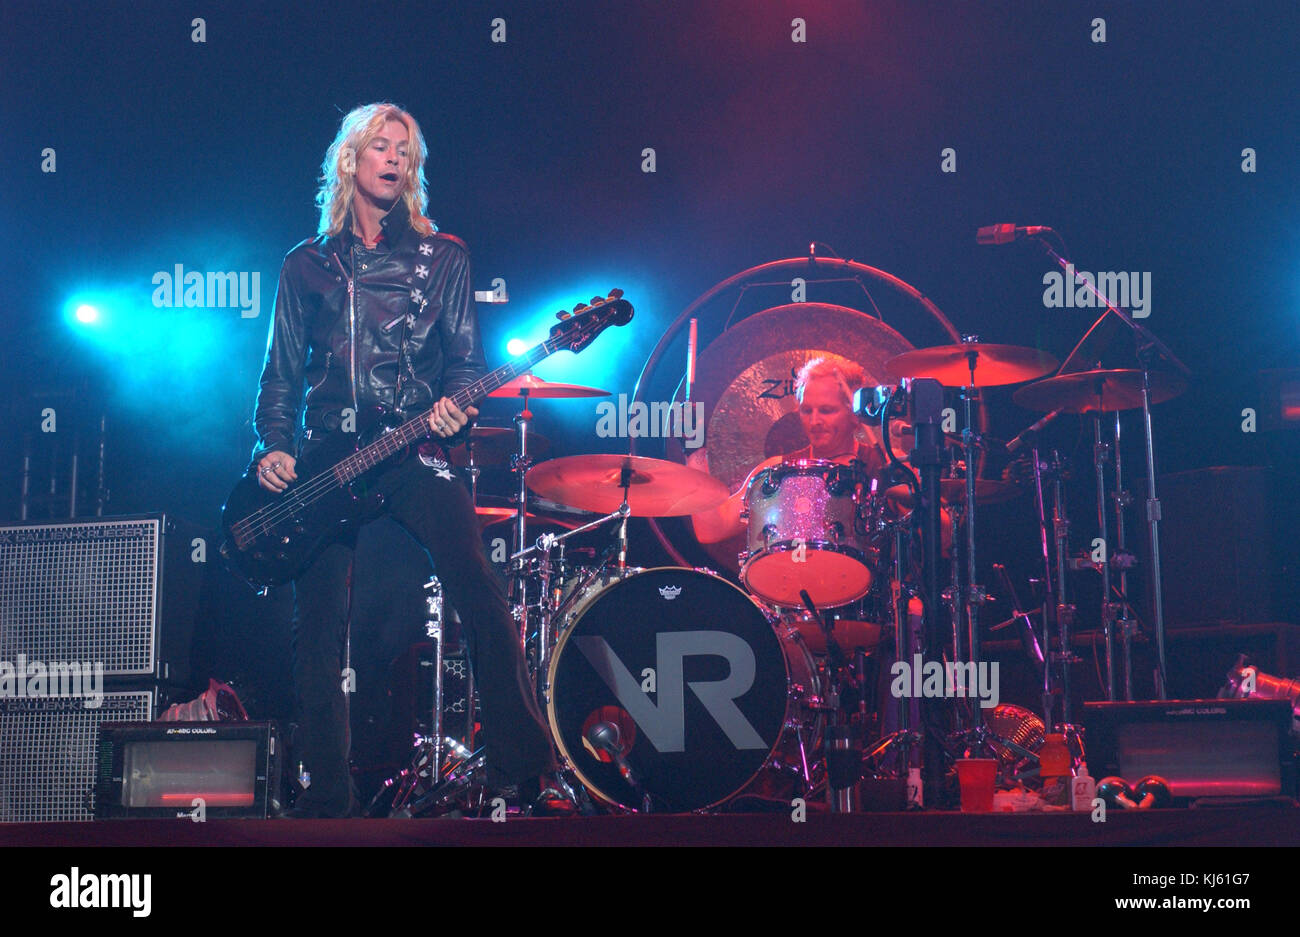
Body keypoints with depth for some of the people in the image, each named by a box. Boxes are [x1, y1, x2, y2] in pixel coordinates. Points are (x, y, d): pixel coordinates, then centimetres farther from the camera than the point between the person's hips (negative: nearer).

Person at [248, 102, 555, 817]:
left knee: (479, 594, -17)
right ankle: (329, 798, 6)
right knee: (318, 628, -3)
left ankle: (524, 771, -11)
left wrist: (457, 407, -13)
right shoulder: (308, 266, 15)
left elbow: (467, 360, 9)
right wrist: (273, 447, -1)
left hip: (416, 451, -1)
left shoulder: (441, 258, 13)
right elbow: (281, 376, 15)